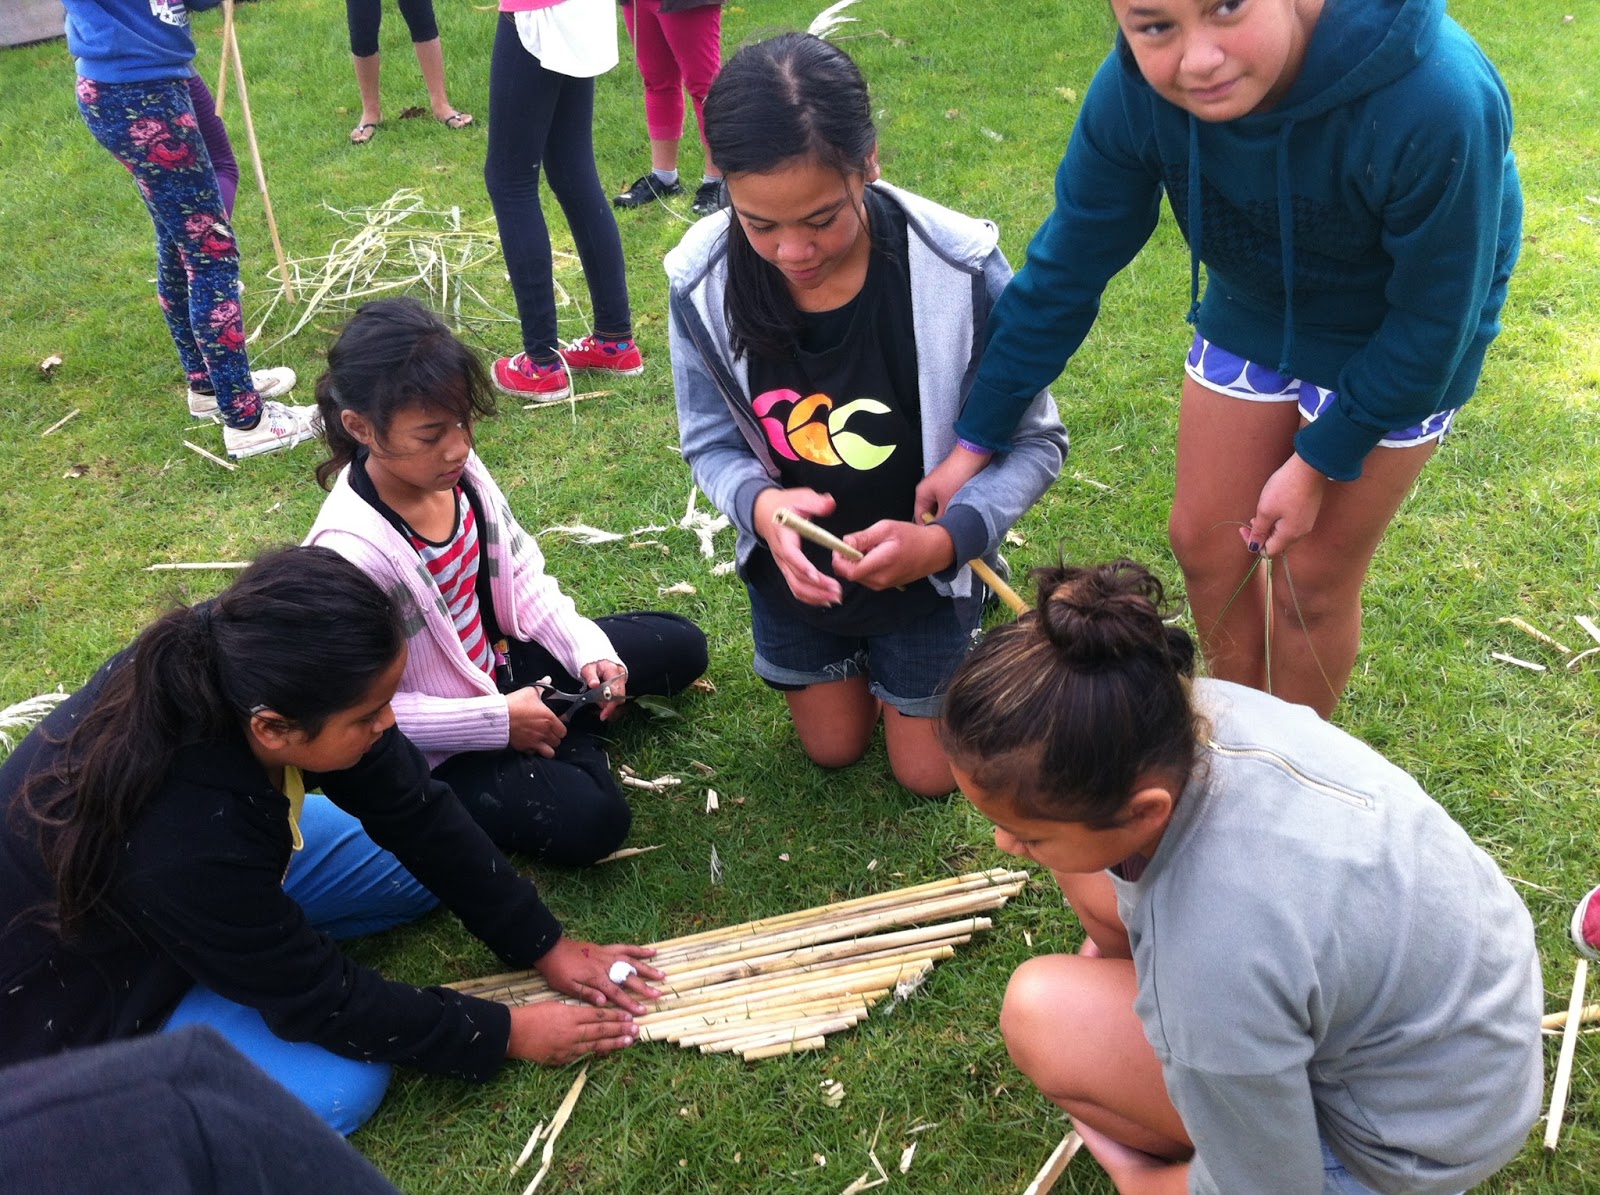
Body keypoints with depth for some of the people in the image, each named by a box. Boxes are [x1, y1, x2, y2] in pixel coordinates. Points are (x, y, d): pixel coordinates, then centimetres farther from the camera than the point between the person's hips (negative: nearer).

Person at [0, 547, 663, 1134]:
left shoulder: (237, 672, -25)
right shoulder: (180, 843, -43)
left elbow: (417, 814, -13)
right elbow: (321, 1002, -28)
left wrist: (546, 945, -9)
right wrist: (503, 1034, -18)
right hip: (73, 985, -6)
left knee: (431, 862, 0)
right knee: (343, 1086, -20)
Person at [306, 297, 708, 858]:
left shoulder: (459, 472, -13)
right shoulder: (352, 551, -34)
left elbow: (522, 577, 1)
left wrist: (588, 649, -12)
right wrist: (496, 722, -25)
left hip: (492, 664, 7)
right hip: (432, 747, -7)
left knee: (679, 647, 13)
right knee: (591, 820, -24)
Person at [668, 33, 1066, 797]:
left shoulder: (958, 269, -30)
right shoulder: (702, 280, -23)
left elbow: (1035, 442, -19)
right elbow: (711, 443, -9)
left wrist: (947, 539, -37)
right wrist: (758, 504, -32)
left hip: (923, 570, -2)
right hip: (792, 570, 2)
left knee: (929, 775, 16)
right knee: (834, 750, 24)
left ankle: (906, 663, 44)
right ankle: (865, 660, 52)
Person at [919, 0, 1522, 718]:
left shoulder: (1438, 102, -39)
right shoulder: (1132, 91, -27)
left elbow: (1434, 318, -24)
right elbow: (1064, 270, -14)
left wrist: (1318, 463, -15)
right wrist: (976, 440, -8)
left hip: (1390, 345, -3)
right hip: (1251, 312, 4)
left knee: (1312, 581, 6)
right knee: (1205, 542, 13)